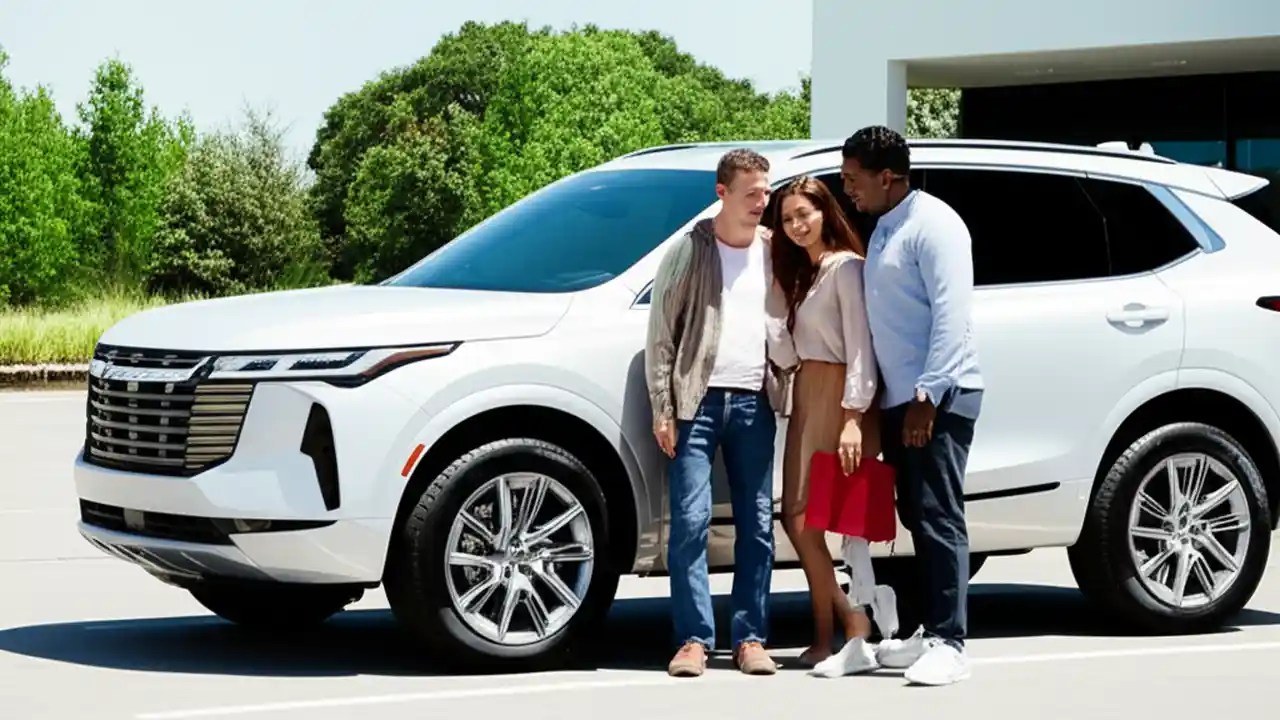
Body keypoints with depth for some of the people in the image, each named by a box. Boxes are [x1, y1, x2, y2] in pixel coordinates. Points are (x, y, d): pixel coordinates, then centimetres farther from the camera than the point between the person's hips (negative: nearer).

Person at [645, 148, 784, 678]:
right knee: (691, 520, -7)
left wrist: (783, 389, 2)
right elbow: (660, 333, 0)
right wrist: (662, 408, -6)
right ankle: (694, 638, -3)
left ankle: (750, 638, 9)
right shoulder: (690, 249, 1)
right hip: (698, 400, -3)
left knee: (758, 524, 3)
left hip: (754, 401, 4)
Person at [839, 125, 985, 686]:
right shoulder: (883, 229, 18)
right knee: (916, 517, 11)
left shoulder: (931, 224, -10)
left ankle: (948, 644, -11)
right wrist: (903, 396, 15)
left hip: (937, 399, -9)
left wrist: (927, 394, -21)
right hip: (899, 398, 9)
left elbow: (952, 315, -18)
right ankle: (931, 631, 17)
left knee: (939, 519, -10)